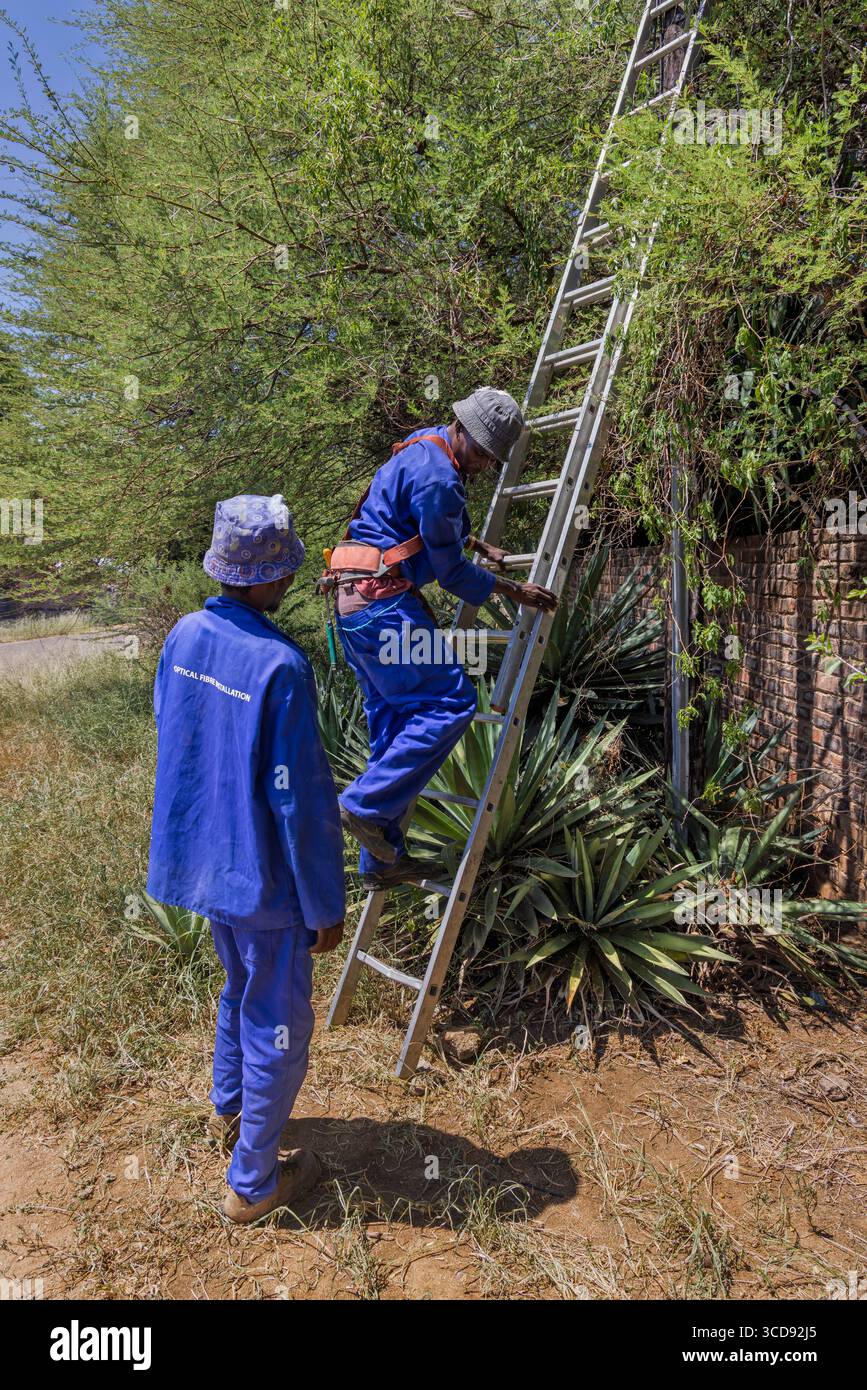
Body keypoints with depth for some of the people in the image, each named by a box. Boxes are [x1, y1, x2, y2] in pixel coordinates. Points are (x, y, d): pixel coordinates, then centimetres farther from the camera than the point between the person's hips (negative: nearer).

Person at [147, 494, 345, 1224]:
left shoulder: (183, 636, -3)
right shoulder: (280, 665, -26)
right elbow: (300, 800, -22)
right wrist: (326, 905, -11)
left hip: (201, 855, 8)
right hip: (262, 873, -8)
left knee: (241, 987, 30)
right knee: (277, 1025, 12)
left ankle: (229, 1109, 51)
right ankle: (252, 1182, 29)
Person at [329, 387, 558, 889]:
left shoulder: (424, 448, 18)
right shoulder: (436, 477, -15)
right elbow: (451, 570, -10)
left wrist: (480, 545, 32)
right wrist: (515, 591, 0)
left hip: (355, 602, 11)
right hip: (384, 602, -11)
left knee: (394, 718, 11)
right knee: (451, 701, -10)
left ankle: (383, 860, 17)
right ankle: (368, 805, -10)